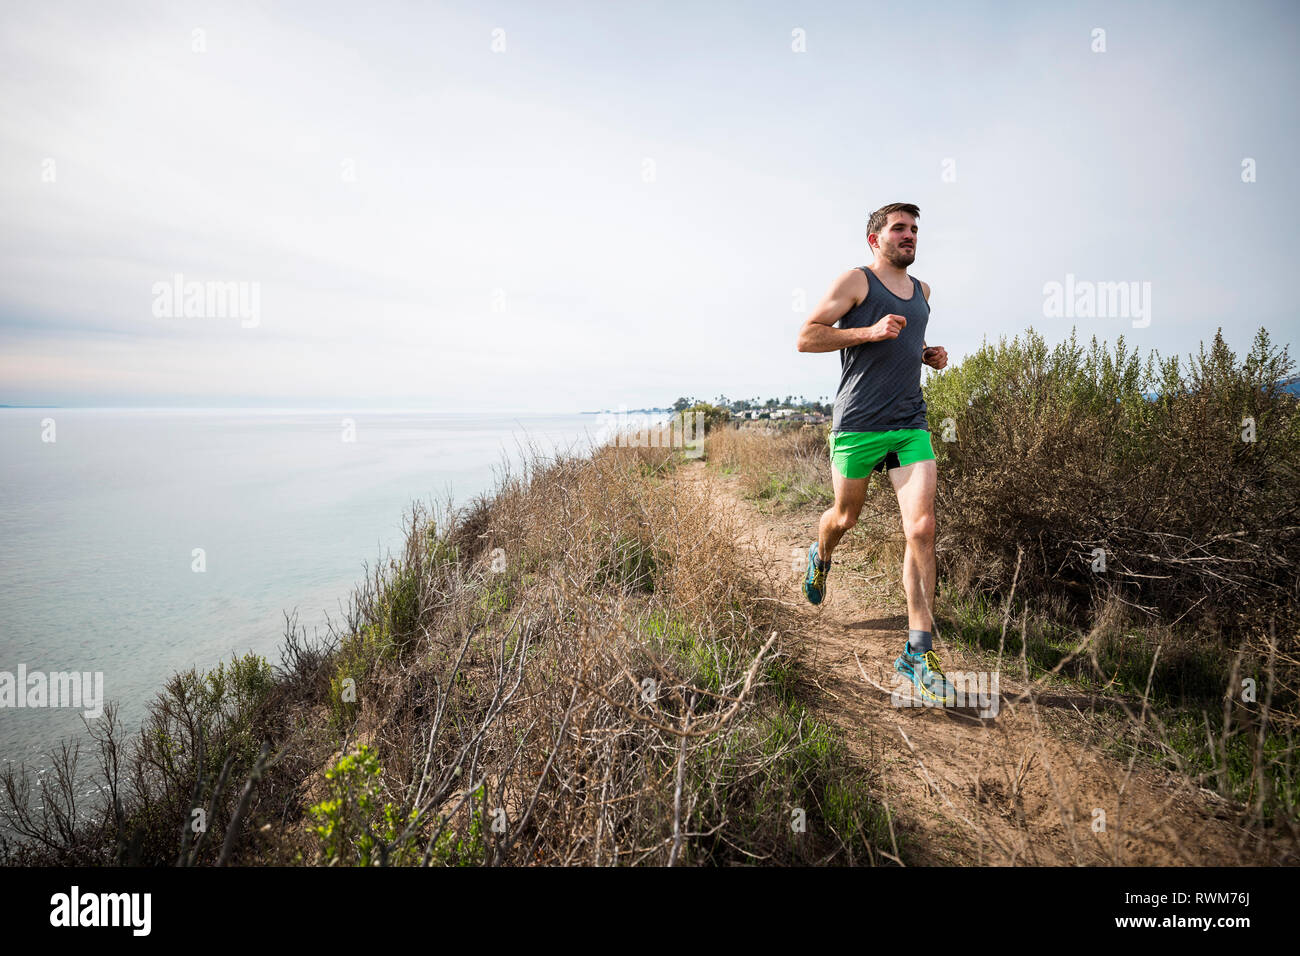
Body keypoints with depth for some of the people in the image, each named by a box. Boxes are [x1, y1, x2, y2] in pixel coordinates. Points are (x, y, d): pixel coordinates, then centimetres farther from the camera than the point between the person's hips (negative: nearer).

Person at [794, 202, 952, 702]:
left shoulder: (921, 290, 20)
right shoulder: (856, 281, -1)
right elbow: (805, 338, -7)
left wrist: (927, 354, 14)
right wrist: (869, 331, -16)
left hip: (911, 424, 5)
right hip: (858, 424, -5)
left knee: (922, 528, -9)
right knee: (845, 517, 11)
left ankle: (918, 650, -5)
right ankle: (820, 558, 49)